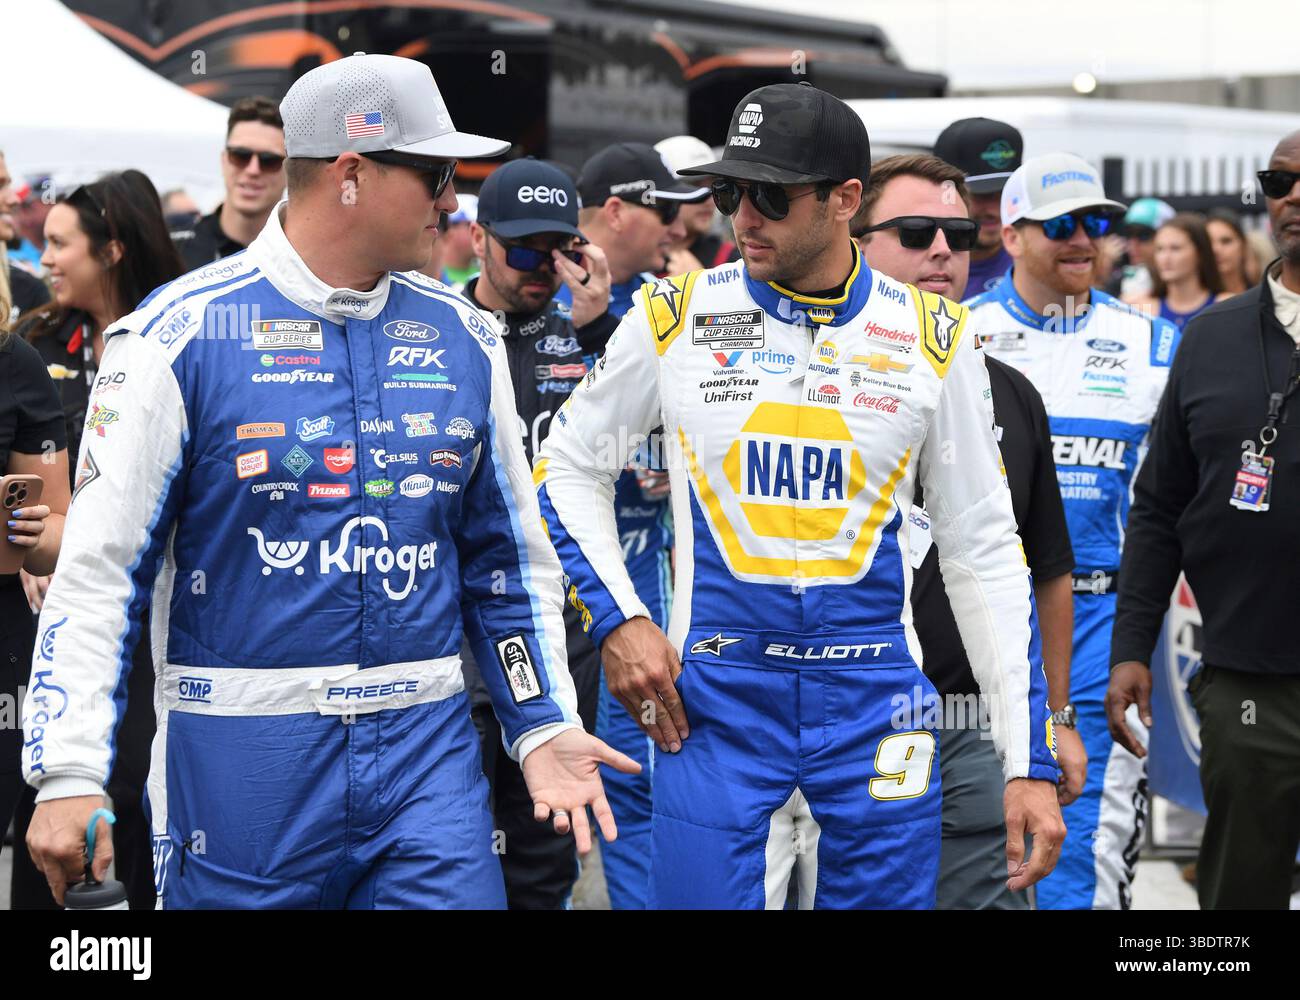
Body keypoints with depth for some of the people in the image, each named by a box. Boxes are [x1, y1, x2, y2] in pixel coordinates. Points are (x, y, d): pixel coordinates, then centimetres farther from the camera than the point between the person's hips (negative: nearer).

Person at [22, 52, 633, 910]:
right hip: (240, 759, -3)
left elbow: (505, 555, 18)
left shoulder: (464, 339, 9)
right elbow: (99, 566, -7)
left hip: (426, 744, 4)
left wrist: (545, 725, 8)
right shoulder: (181, 334, -6)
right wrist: (69, 772, -13)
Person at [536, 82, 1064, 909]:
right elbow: (570, 466, 14)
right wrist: (617, 618, -1)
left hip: (874, 704, 1)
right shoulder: (677, 316, 1)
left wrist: (1030, 759, 2)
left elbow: (986, 551, 6)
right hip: (715, 706, 0)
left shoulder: (931, 337, 2)